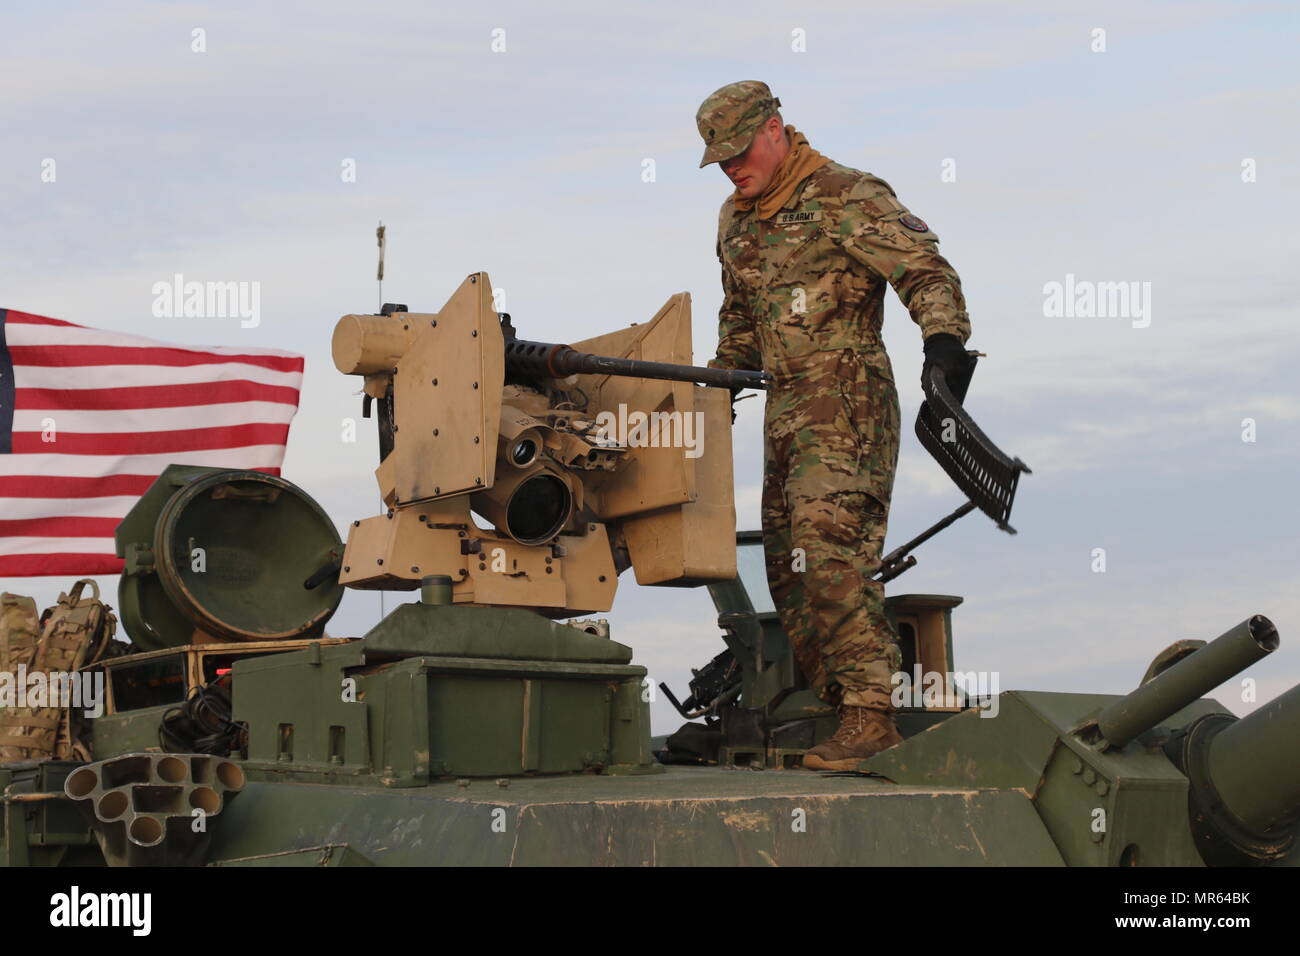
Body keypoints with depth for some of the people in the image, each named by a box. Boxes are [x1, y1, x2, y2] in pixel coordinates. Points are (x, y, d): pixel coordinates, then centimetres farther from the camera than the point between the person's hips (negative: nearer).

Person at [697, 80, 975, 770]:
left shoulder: (844, 197, -7)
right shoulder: (735, 220, 18)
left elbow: (925, 268, -15)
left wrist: (943, 336, -30)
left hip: (847, 408, -8)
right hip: (783, 411, 9)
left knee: (829, 552, -20)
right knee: (788, 570, 4)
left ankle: (872, 710, -19)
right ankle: (838, 707, 9)